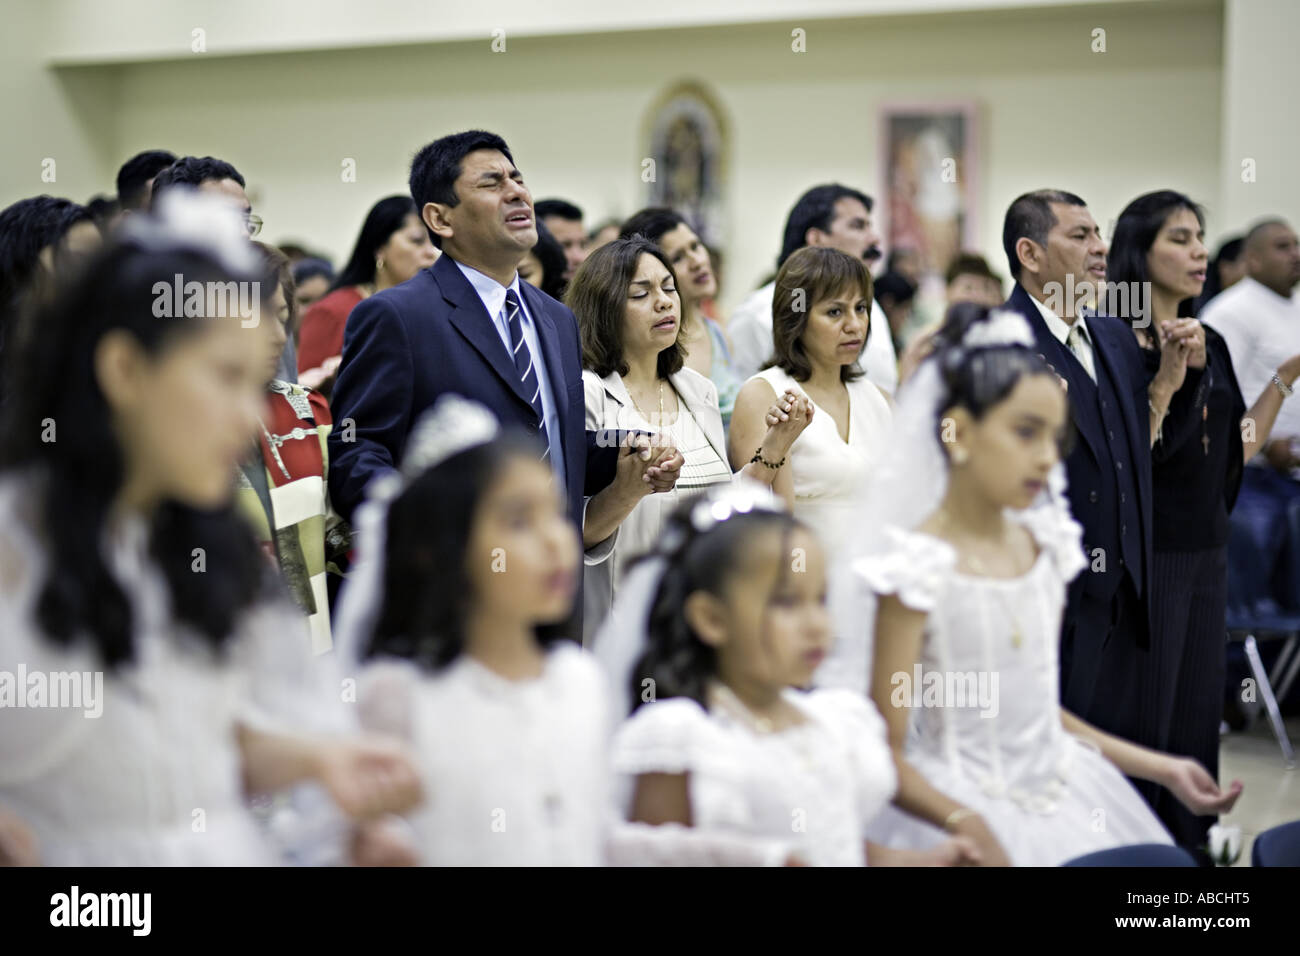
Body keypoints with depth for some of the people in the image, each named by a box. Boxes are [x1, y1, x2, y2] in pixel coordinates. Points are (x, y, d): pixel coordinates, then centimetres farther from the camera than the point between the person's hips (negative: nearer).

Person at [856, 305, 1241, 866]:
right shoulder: (922, 565, -12)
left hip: (1060, 794, 6)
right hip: (957, 811, -5)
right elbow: (885, 754, -13)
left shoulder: (1043, 547, 7)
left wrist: (1161, 767, 17)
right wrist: (968, 825, -27)